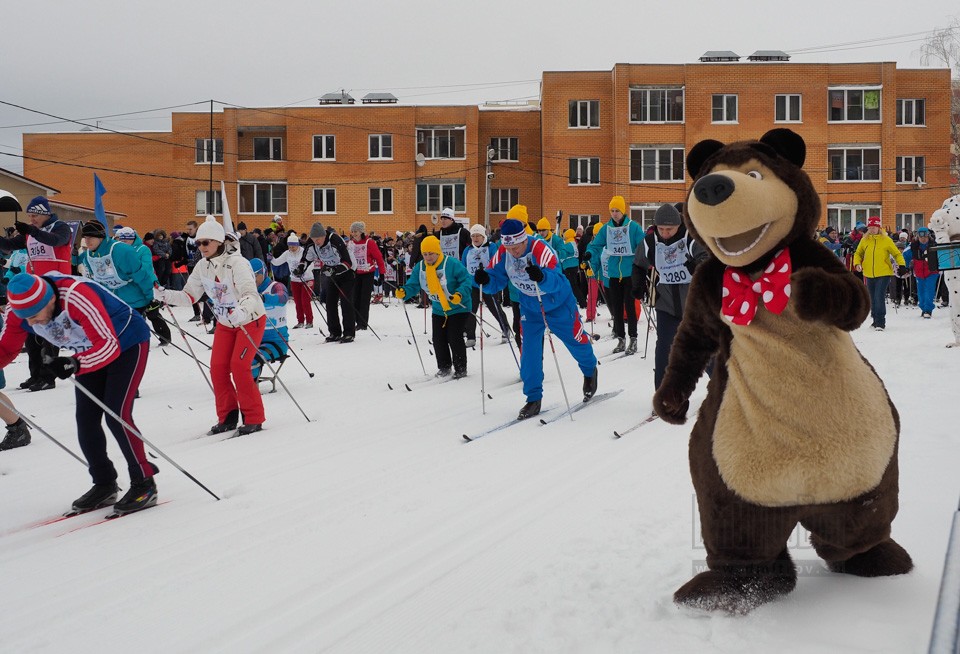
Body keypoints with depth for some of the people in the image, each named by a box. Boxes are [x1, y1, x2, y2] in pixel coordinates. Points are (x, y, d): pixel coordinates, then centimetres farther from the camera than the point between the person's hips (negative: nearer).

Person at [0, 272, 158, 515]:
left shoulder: (77, 297, -38)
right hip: (93, 350, 7)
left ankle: (144, 485, -3)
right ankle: (104, 485, 17)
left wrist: (75, 364, -55)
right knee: (86, 419, 2)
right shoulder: (20, 311, -17)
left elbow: (110, 345, -40)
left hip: (127, 344, -7)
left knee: (116, 415, -15)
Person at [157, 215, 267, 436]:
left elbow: (250, 294, -38)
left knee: (239, 366, -16)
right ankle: (227, 416, 14)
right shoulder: (202, 266, -5)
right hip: (225, 323, 7)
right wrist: (164, 295, -17)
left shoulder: (236, 262, -26)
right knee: (217, 368, -1)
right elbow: (189, 296, -1)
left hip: (251, 320, -7)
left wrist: (241, 312, -58)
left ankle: (253, 418, -3)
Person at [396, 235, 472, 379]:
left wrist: (460, 294, -37)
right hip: (439, 310, 6)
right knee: (438, 339, 8)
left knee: (454, 338, -9)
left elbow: (466, 280, -21)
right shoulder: (420, 267, -3)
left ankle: (460, 369, 7)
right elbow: (413, 285, -2)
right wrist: (404, 291, -23)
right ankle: (444, 367, 27)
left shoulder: (451, 263, -22)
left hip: (458, 308, -6)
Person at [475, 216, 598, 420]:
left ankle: (590, 370, 45)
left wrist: (542, 277, -65)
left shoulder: (540, 250, -34)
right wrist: (484, 279, -34)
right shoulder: (502, 254, -17)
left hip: (558, 303, -4)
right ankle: (533, 399, 7)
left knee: (575, 340, 12)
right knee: (529, 351, -3)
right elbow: (496, 280, -12)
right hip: (530, 307, 4)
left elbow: (557, 282, -44)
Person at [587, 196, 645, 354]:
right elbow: (596, 245, 4)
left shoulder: (633, 227, -7)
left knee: (630, 306, -2)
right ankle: (621, 339, 18)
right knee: (616, 307, 9)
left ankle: (633, 339, 8)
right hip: (613, 274, 4)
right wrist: (590, 254, -16)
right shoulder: (606, 228, 5)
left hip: (630, 273, -4)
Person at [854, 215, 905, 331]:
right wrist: (857, 263, -3)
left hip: (884, 274, -4)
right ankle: (876, 320, 28)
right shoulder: (864, 240, 4)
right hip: (869, 275, 4)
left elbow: (896, 254, 4)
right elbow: (858, 253, 16)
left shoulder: (886, 240, -4)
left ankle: (880, 322, -10)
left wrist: (901, 264, -11)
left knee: (879, 297, -15)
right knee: (872, 299, 13)